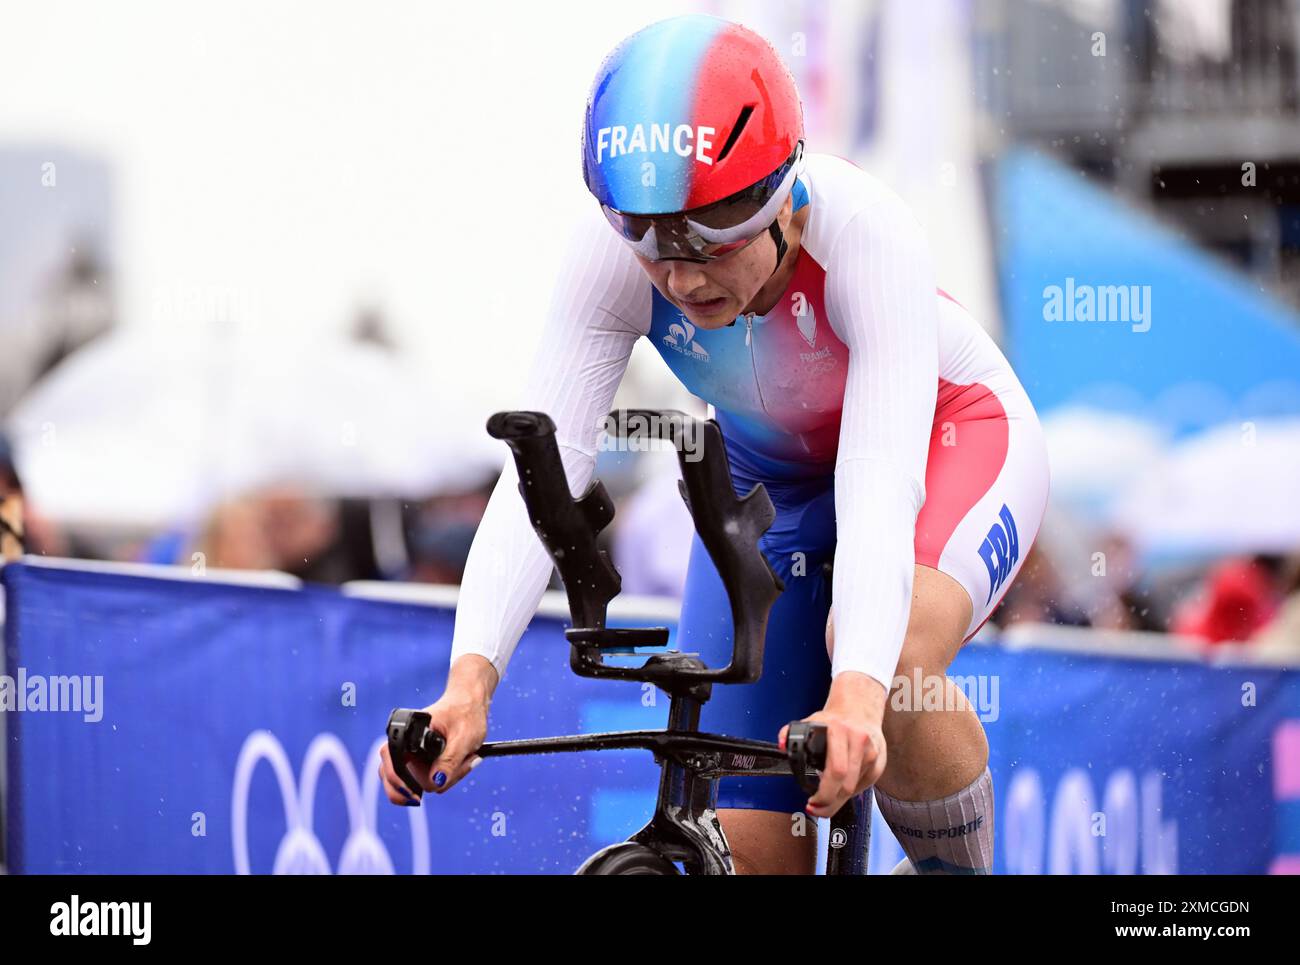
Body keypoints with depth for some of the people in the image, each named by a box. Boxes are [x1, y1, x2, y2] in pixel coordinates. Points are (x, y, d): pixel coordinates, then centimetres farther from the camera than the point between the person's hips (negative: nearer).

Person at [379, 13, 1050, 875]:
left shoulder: (864, 235, -38)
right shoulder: (613, 257, -29)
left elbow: (881, 482, -48)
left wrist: (857, 691, -64)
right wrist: (469, 681, -50)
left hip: (950, 438, -4)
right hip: (770, 475, 4)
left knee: (894, 655, -37)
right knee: (743, 844, -6)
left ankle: (962, 869, -10)